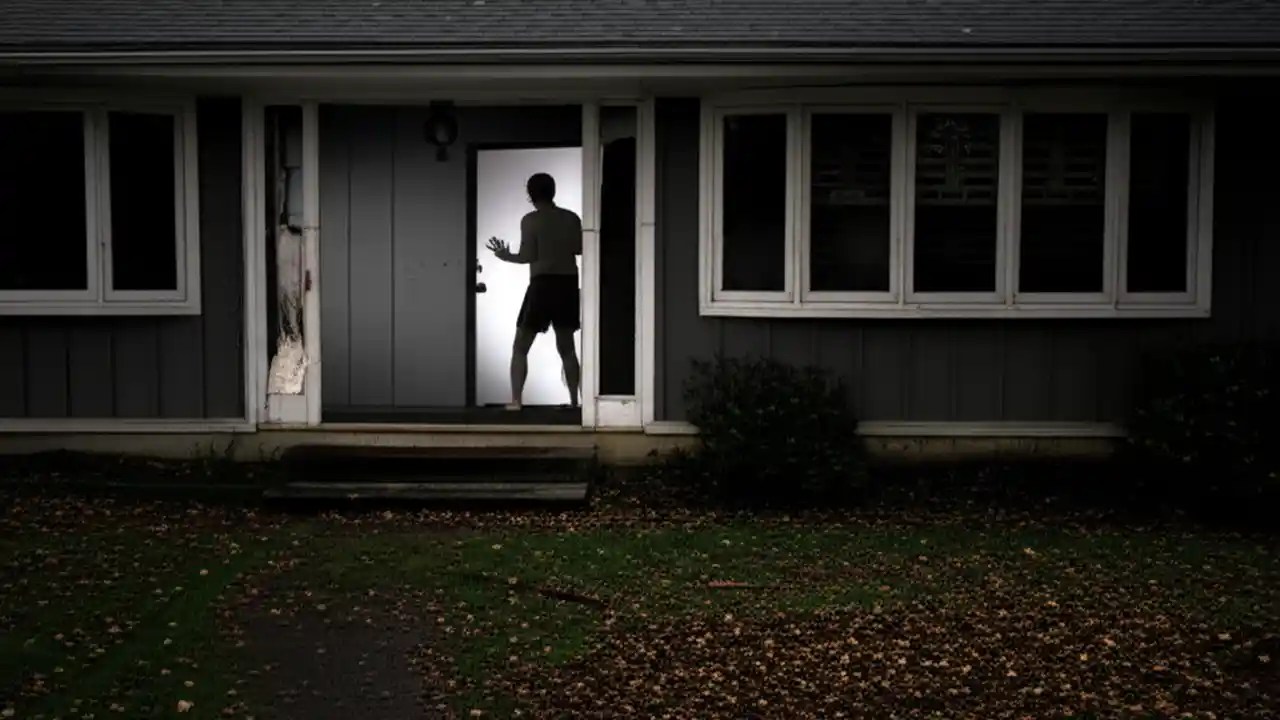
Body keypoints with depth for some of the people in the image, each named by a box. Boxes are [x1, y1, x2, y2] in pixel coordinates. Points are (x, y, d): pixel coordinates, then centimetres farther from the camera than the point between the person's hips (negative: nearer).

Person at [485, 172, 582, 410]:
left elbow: (528, 256, -11)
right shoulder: (571, 218, 4)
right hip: (569, 283, 4)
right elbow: (579, 249, 11)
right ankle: (574, 400, 10)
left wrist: (506, 256, 6)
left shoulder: (530, 220, -7)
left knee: (520, 347, 4)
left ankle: (516, 400, -6)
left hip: (543, 284, -4)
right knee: (566, 346, 15)